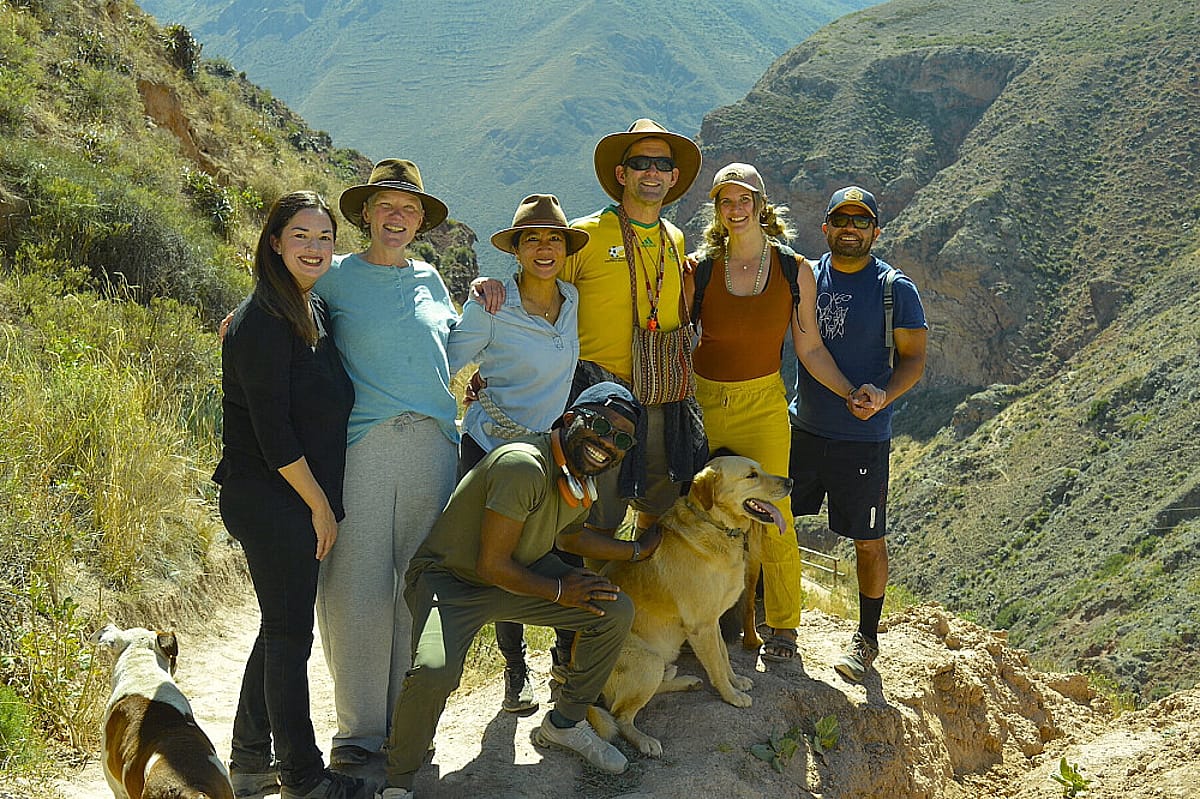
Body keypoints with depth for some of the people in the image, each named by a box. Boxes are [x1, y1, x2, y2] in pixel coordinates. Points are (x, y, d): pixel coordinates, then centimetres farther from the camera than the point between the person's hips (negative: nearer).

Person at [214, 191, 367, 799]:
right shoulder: (262, 323, -17)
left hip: (294, 501, 9)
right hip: (271, 503, -9)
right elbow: (272, 434, -19)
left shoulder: (314, 312, 10)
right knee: (290, 634, 0)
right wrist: (320, 505, -14)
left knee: (282, 628, 16)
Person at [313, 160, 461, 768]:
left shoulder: (428, 278, 17)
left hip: (433, 443, 4)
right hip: (362, 445, -3)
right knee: (357, 587, -4)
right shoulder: (337, 277, 6)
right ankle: (359, 726, 10)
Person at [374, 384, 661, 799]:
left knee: (616, 612, -2)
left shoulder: (583, 473, 0)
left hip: (520, 571, 8)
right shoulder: (524, 466, -31)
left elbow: (570, 535, 22)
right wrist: (559, 591, -14)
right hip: (450, 579, -8)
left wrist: (637, 550, 25)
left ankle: (565, 723, 20)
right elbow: (492, 565, -27)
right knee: (434, 672, -34)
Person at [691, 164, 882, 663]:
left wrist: (850, 392, -7)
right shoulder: (700, 270, 0)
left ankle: (782, 625, 15)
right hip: (702, 403, 1)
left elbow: (809, 349, 4)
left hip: (763, 405, -1)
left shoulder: (795, 271, 0)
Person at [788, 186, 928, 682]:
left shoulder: (895, 289, -7)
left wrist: (883, 395, -24)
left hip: (863, 437, -4)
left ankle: (866, 638, 25)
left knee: (869, 541, 7)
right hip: (803, 427, 4)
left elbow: (913, 359, -7)